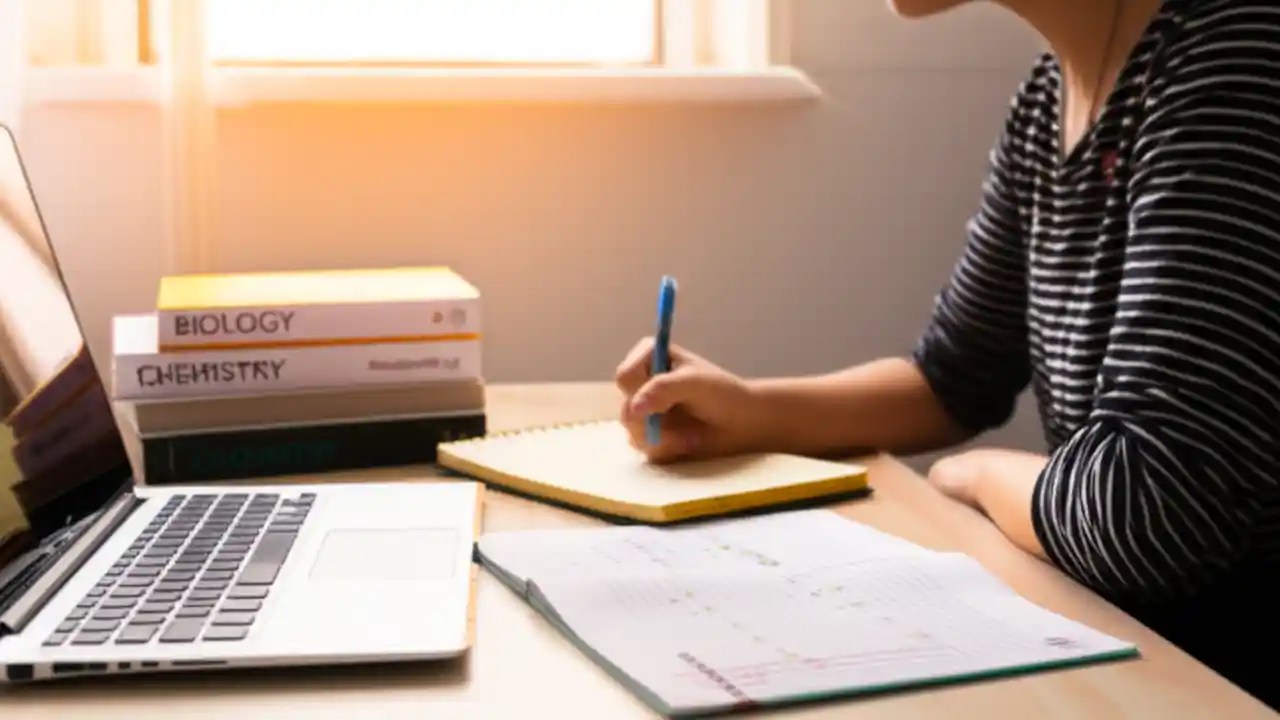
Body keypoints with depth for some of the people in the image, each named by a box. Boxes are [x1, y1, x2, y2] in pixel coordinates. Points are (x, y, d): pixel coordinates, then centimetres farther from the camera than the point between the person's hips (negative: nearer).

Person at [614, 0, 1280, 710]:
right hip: (1107, 628, 7)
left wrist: (982, 473, -10)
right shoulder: (1052, 94, 3)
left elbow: (1150, 508, -31)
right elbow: (953, 379, 15)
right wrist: (749, 411, -1)